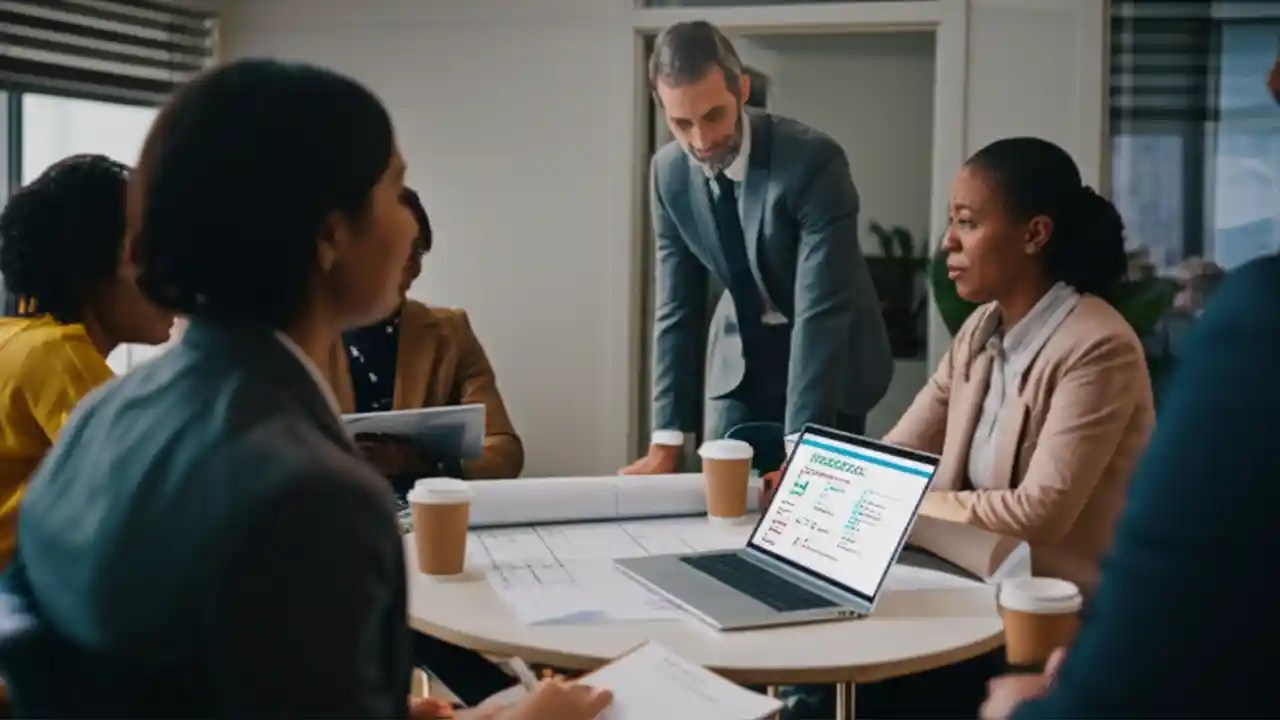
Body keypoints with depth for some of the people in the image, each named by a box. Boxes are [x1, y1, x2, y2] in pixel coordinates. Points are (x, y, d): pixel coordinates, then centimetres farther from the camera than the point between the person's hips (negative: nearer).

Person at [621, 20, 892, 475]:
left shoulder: (814, 160, -27)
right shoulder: (669, 172, -11)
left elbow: (821, 313, -31)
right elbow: (676, 306, -7)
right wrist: (667, 441, -12)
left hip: (832, 353, -3)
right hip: (741, 353, 4)